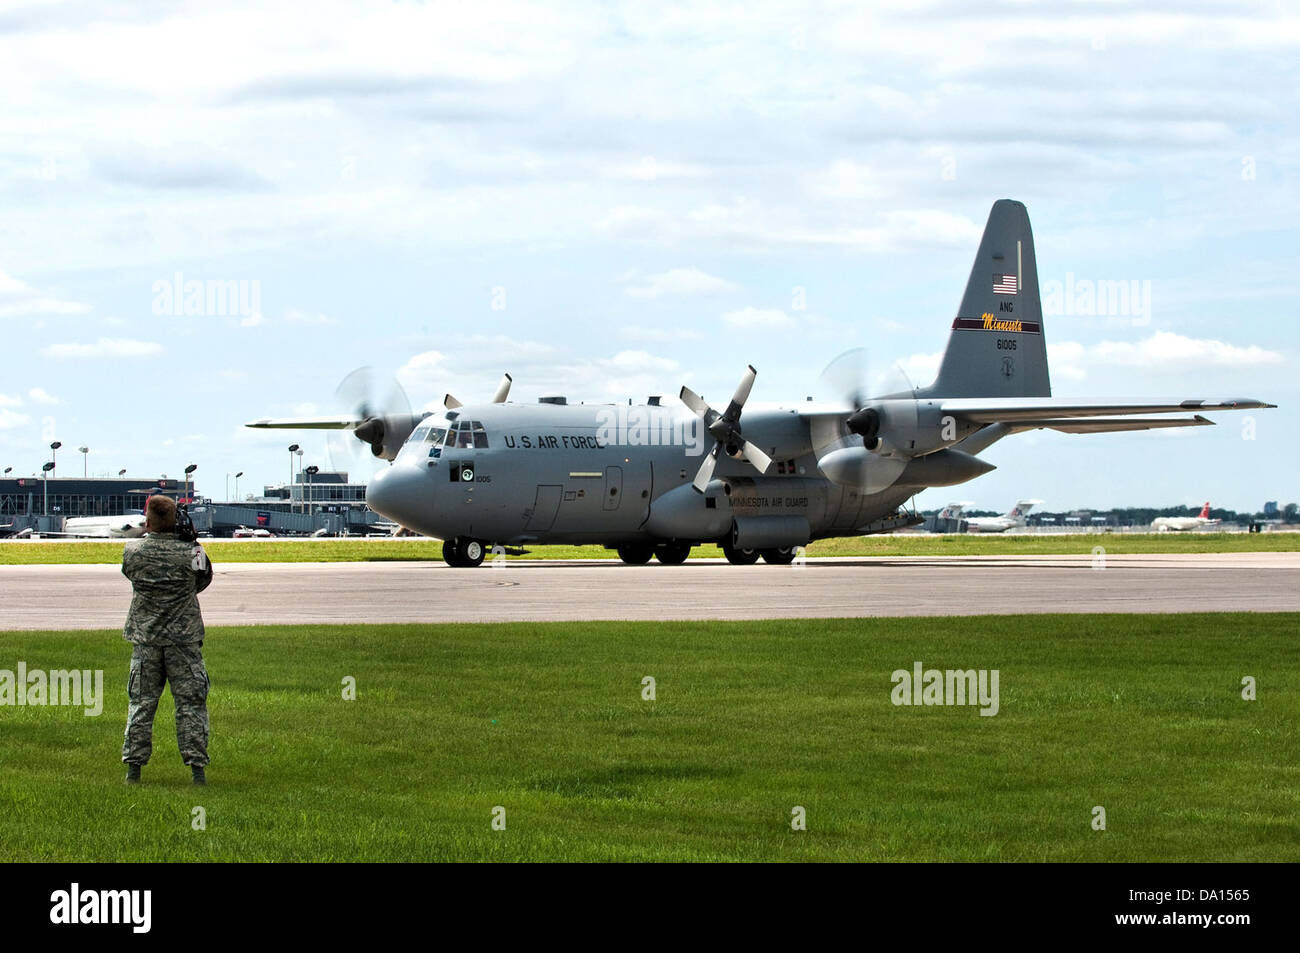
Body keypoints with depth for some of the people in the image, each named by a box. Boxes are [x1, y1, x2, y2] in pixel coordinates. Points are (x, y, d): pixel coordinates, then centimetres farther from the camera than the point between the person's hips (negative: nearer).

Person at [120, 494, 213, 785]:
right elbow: (204, 580, 8)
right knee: (190, 704, 5)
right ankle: (197, 768, 3)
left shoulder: (133, 551, -6)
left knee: (141, 704, 9)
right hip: (184, 639, -1)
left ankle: (133, 768, 11)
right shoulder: (191, 553, -9)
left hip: (145, 638, 1)